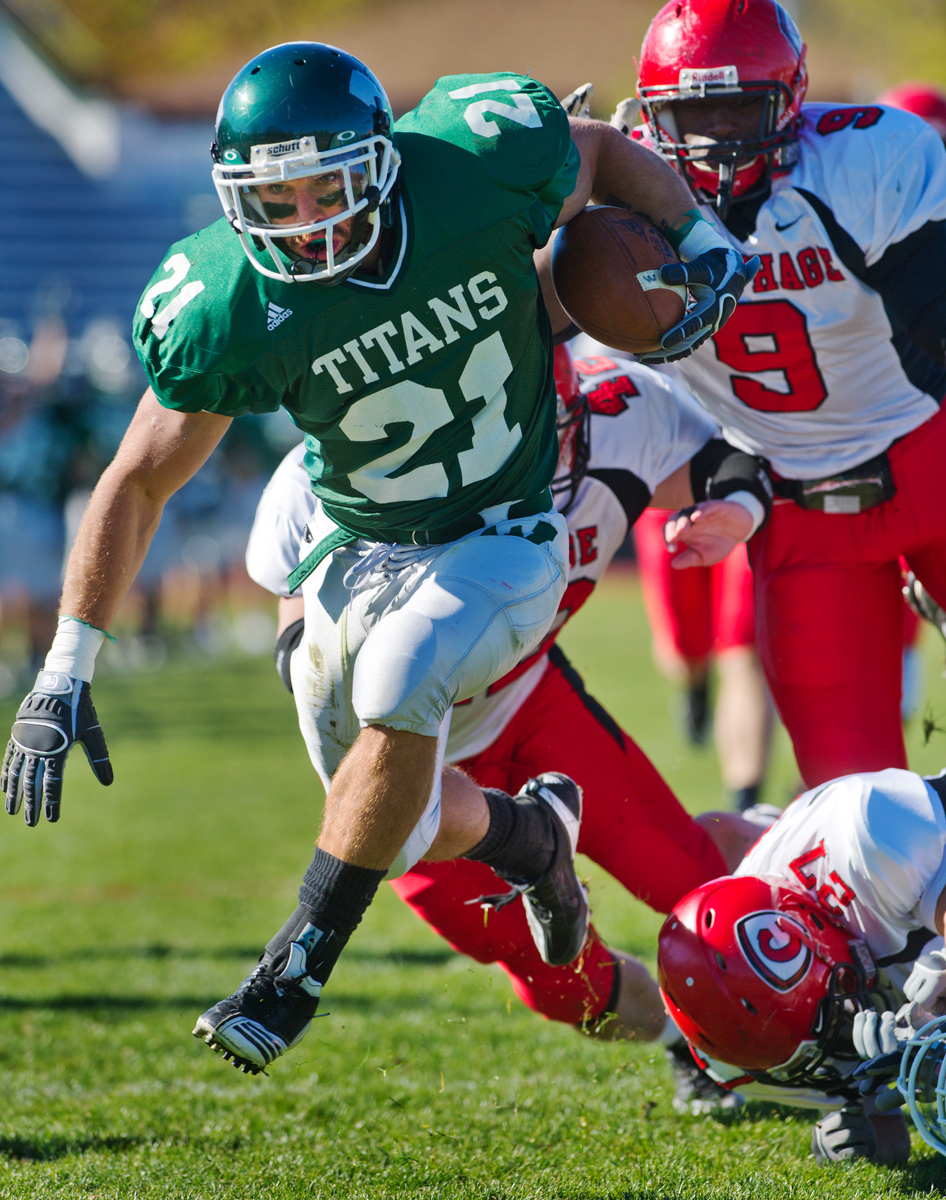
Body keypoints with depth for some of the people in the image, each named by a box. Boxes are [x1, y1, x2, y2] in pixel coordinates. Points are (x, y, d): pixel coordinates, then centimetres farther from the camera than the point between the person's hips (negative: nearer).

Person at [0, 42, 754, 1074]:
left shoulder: (482, 165, -24)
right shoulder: (232, 308, -22)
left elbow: (605, 155, 1)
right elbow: (138, 484, -11)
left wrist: (701, 247, -14)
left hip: (500, 538, -2)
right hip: (355, 552, 2)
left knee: (399, 691, -30)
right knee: (399, 824, 7)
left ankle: (299, 964, -15)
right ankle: (536, 835, 43)